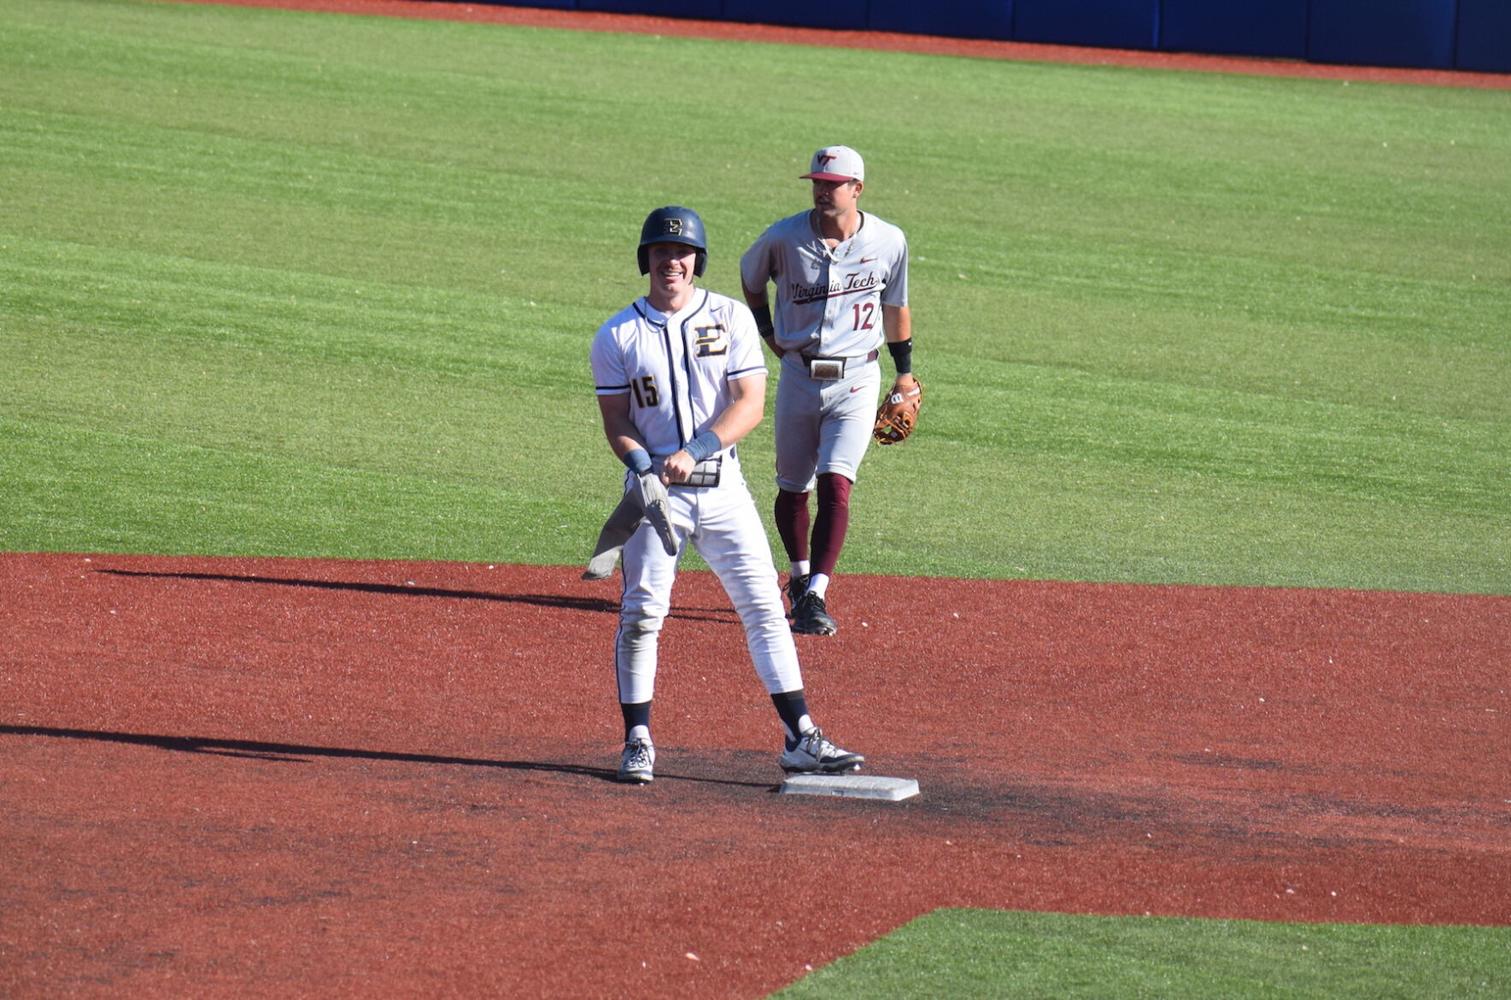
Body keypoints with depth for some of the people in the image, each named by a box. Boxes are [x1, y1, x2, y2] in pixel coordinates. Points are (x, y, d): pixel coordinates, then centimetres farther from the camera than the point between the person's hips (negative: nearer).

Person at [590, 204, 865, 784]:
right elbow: (616, 420, 0)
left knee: (765, 606, -1)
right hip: (655, 489, -1)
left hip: (721, 487, 1)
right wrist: (642, 468, -20)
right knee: (641, 615, -4)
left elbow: (751, 405, -6)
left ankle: (800, 740, 2)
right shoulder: (617, 336, 1)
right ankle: (638, 743, 6)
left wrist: (696, 451, -21)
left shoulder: (731, 318, 1)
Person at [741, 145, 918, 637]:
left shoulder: (888, 242, -5)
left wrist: (904, 370, 16)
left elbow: (895, 305, 11)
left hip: (856, 380, -2)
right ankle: (801, 575, 34)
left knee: (835, 486, -15)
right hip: (798, 376, 2)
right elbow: (751, 276, 15)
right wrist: (767, 333, 9)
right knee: (793, 489, 11)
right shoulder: (784, 238, -7)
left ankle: (814, 597, -17)